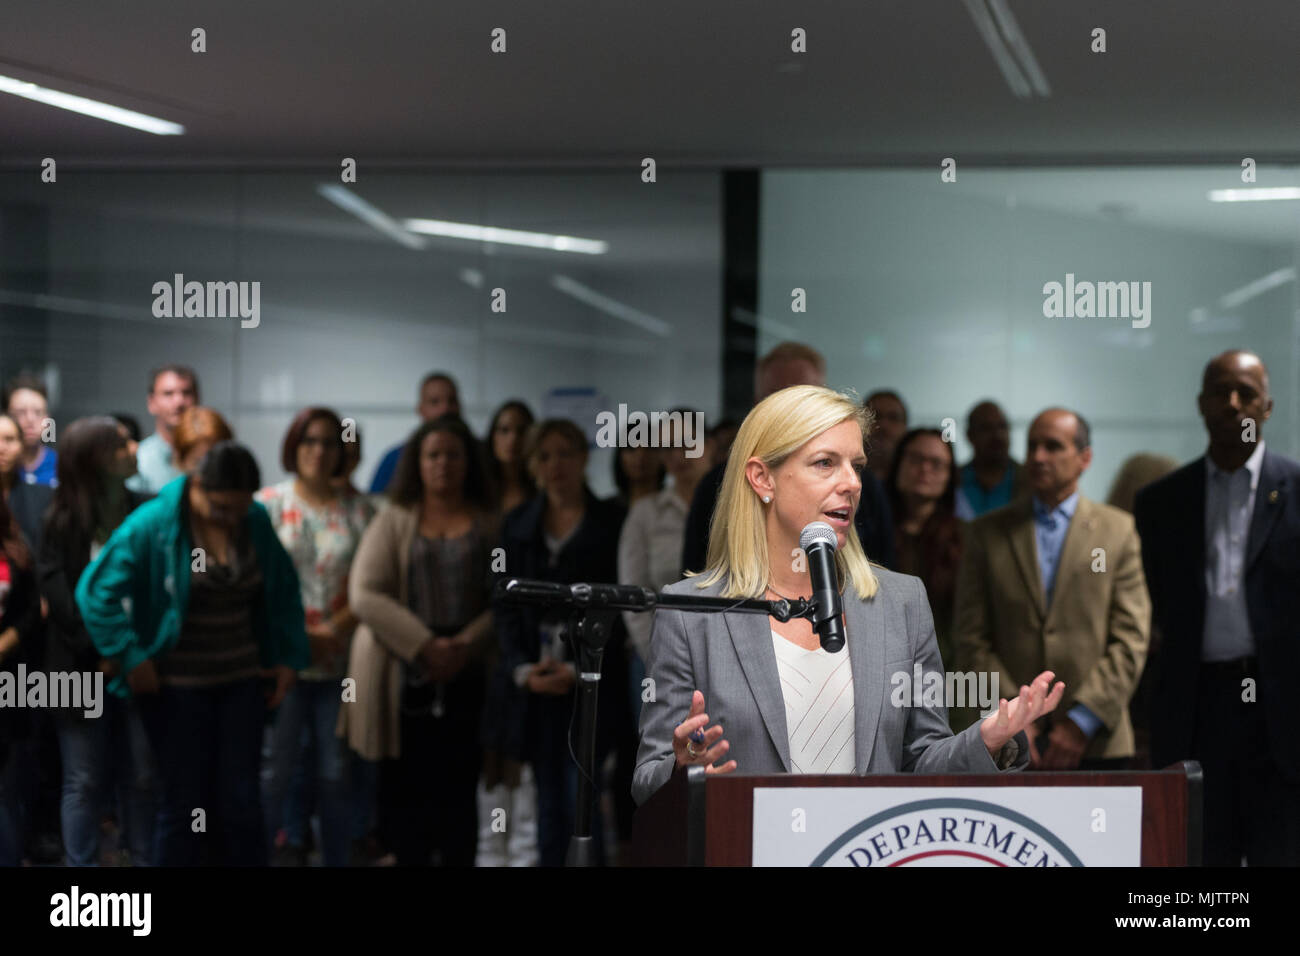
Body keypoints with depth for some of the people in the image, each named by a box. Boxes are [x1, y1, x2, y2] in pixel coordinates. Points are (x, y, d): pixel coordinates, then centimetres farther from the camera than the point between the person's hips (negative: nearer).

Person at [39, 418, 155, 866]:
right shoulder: (62, 520, -3)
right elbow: (55, 589, -8)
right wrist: (99, 648, -14)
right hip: (84, 667, -2)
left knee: (143, 777, 6)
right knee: (85, 780, 3)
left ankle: (145, 861, 15)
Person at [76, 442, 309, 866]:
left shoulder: (257, 523, 0)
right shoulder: (152, 524, -13)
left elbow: (285, 591, 13)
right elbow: (96, 592, -12)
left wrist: (289, 657, 8)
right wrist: (131, 657, -13)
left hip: (242, 682, 4)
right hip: (177, 687, -3)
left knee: (240, 802, 4)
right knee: (183, 805, 0)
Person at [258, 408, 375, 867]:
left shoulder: (359, 510, 8)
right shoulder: (268, 503, 3)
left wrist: (336, 628, -11)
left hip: (340, 661, 2)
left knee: (336, 775, 5)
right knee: (273, 773, -4)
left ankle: (338, 859, 13)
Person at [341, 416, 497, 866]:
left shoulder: (489, 525, 9)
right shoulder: (393, 521, 9)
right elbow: (365, 595, -2)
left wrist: (466, 644, -14)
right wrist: (425, 645, -12)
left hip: (465, 678, 0)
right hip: (404, 680, 0)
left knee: (458, 790, 1)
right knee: (405, 789, 0)